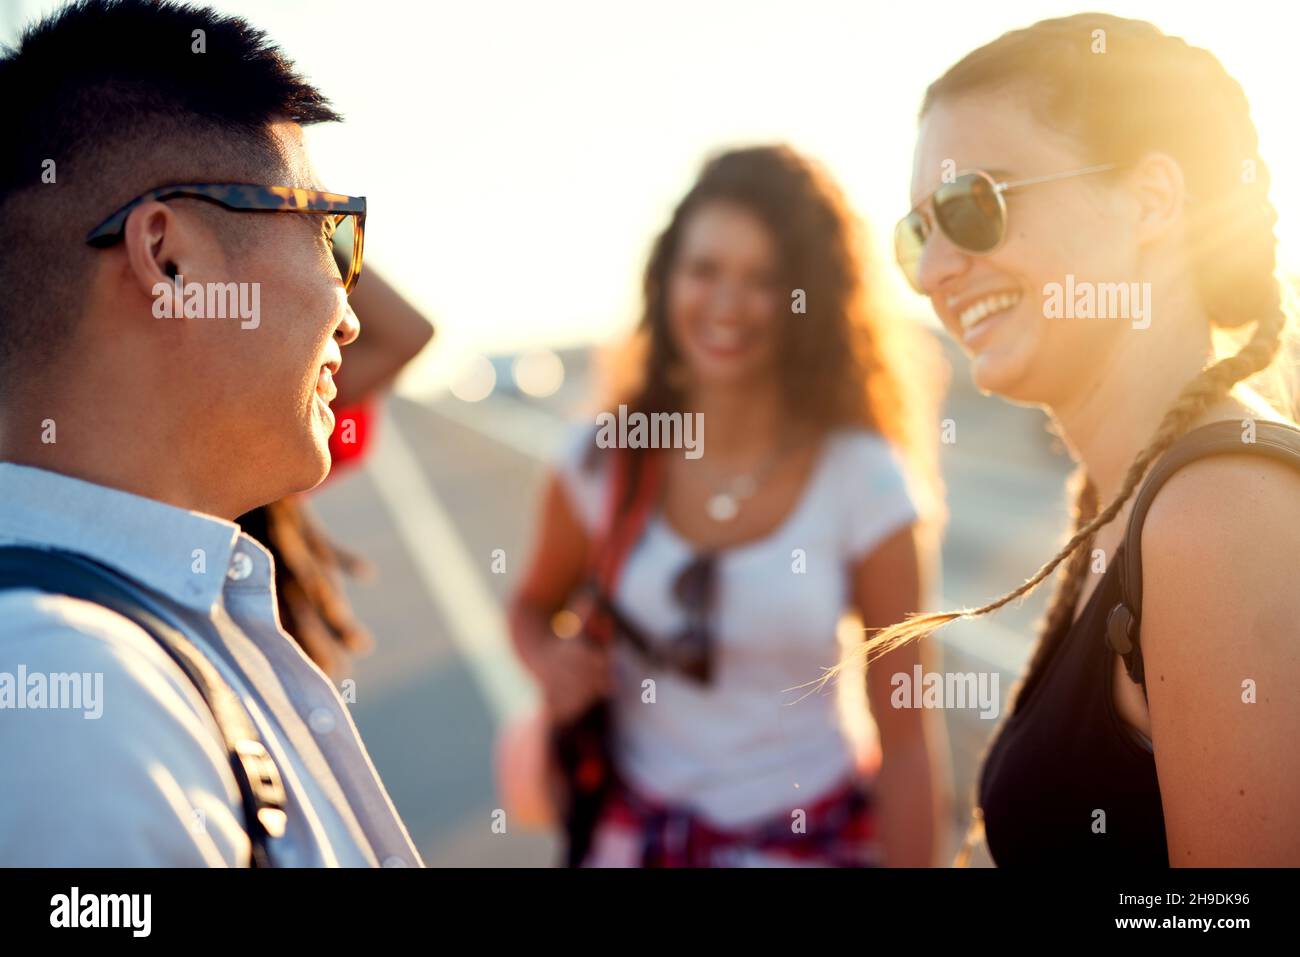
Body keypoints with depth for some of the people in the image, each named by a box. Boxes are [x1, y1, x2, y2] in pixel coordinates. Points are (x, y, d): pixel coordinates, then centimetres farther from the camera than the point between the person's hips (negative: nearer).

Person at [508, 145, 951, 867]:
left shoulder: (866, 480, -15)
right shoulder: (605, 460, -8)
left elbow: (905, 738, -11)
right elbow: (535, 604, 10)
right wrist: (552, 662, -12)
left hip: (809, 836, -2)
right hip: (634, 828, 2)